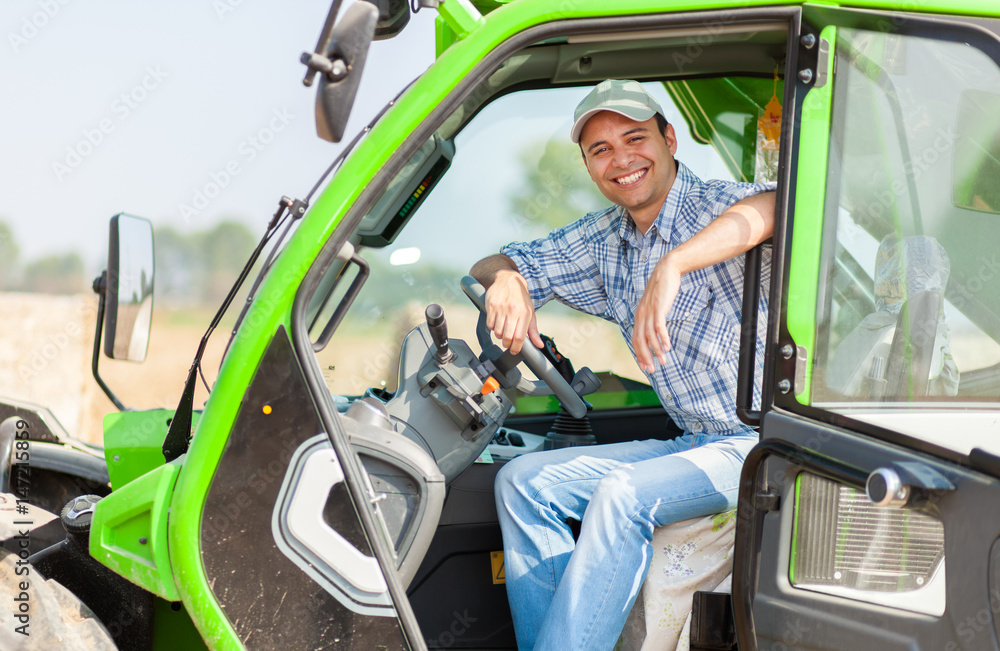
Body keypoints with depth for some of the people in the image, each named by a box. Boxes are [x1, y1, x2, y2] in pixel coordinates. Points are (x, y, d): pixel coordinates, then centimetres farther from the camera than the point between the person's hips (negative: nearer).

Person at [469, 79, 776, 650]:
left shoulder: (713, 206, -12)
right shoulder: (602, 243, 11)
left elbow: (772, 206, -36)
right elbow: (494, 265, 16)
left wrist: (673, 264, -48)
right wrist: (504, 280, -9)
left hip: (767, 439, -8)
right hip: (698, 445, 8)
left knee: (622, 495, -30)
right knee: (524, 480, -2)